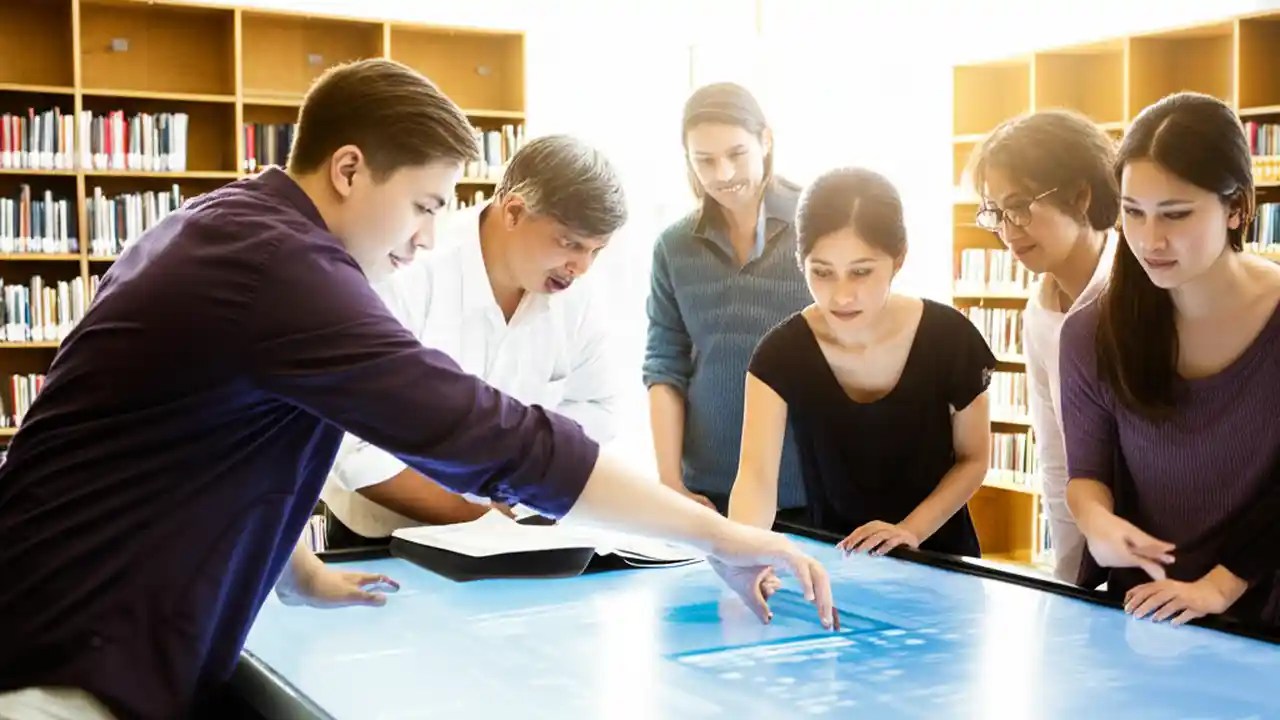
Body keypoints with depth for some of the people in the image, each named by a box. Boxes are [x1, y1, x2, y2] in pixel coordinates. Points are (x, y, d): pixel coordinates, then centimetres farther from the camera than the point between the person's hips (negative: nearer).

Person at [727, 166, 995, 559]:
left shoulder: (949, 338, -14)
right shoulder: (781, 353, -15)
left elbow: (974, 458, -1)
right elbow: (756, 473, -24)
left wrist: (911, 529, -16)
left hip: (935, 558, 1)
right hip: (831, 559, -1)